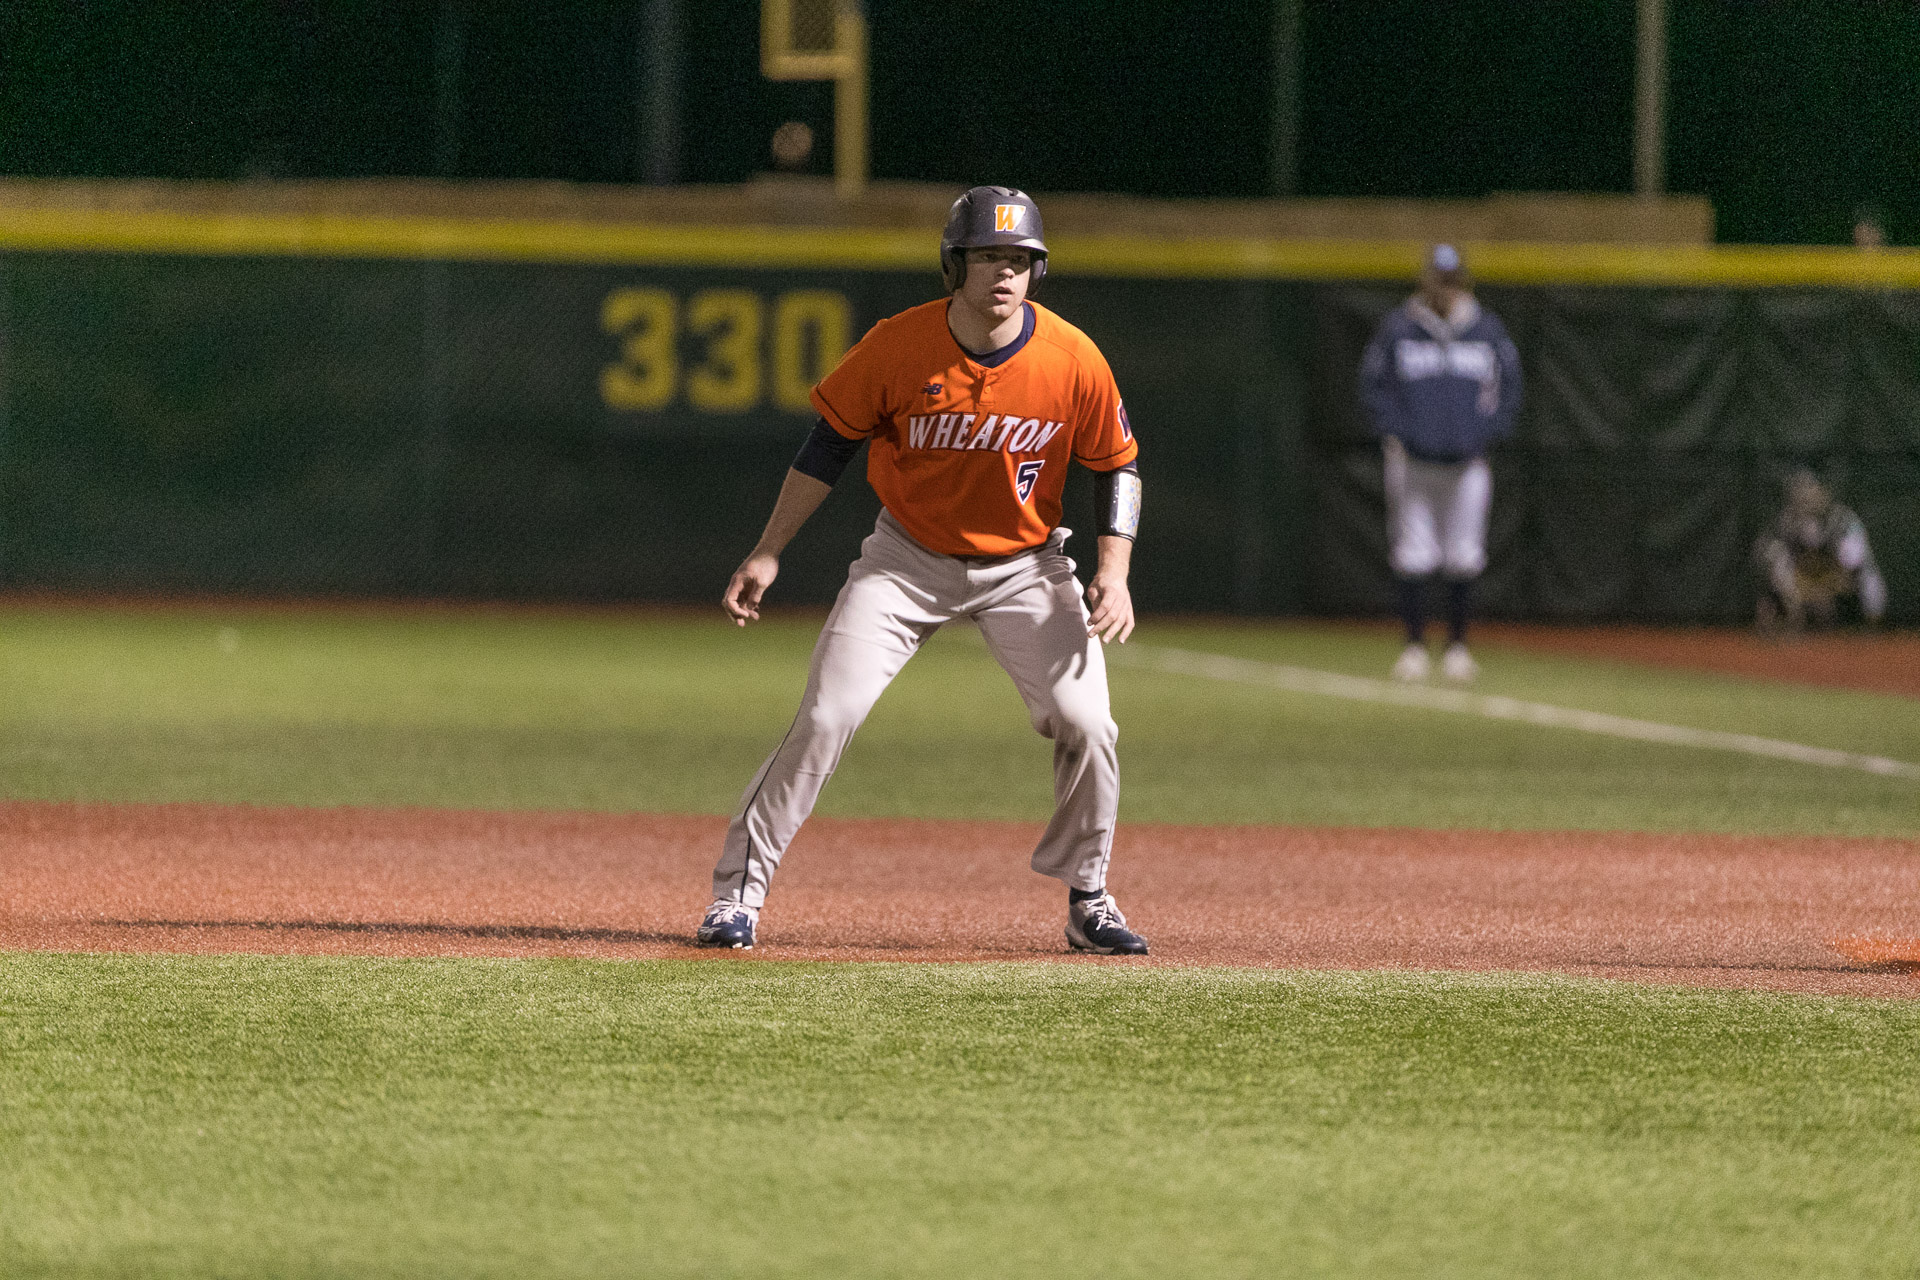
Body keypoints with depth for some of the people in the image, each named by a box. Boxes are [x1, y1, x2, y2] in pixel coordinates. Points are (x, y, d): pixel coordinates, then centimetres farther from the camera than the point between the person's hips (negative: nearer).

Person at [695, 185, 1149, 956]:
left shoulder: (1073, 360, -17)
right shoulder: (897, 348, -18)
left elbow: (1117, 465, -3)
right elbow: (831, 443, -5)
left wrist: (1114, 573, -15)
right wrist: (767, 554, -6)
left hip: (1025, 567, 1)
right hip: (907, 561, -1)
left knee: (1086, 724, -13)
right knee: (825, 718, -13)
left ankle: (1089, 902, 8)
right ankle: (738, 894, -3)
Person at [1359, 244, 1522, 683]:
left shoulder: (1488, 331, 4)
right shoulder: (1397, 329, -1)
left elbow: (1508, 387, 13)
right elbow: (1373, 384, 6)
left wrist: (1488, 433, 0)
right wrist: (1393, 433, -6)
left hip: (1468, 464, 1)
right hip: (1412, 461, -1)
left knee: (1464, 559, 2)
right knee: (1413, 556, -1)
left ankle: (1458, 646, 12)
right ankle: (1414, 645, 8)